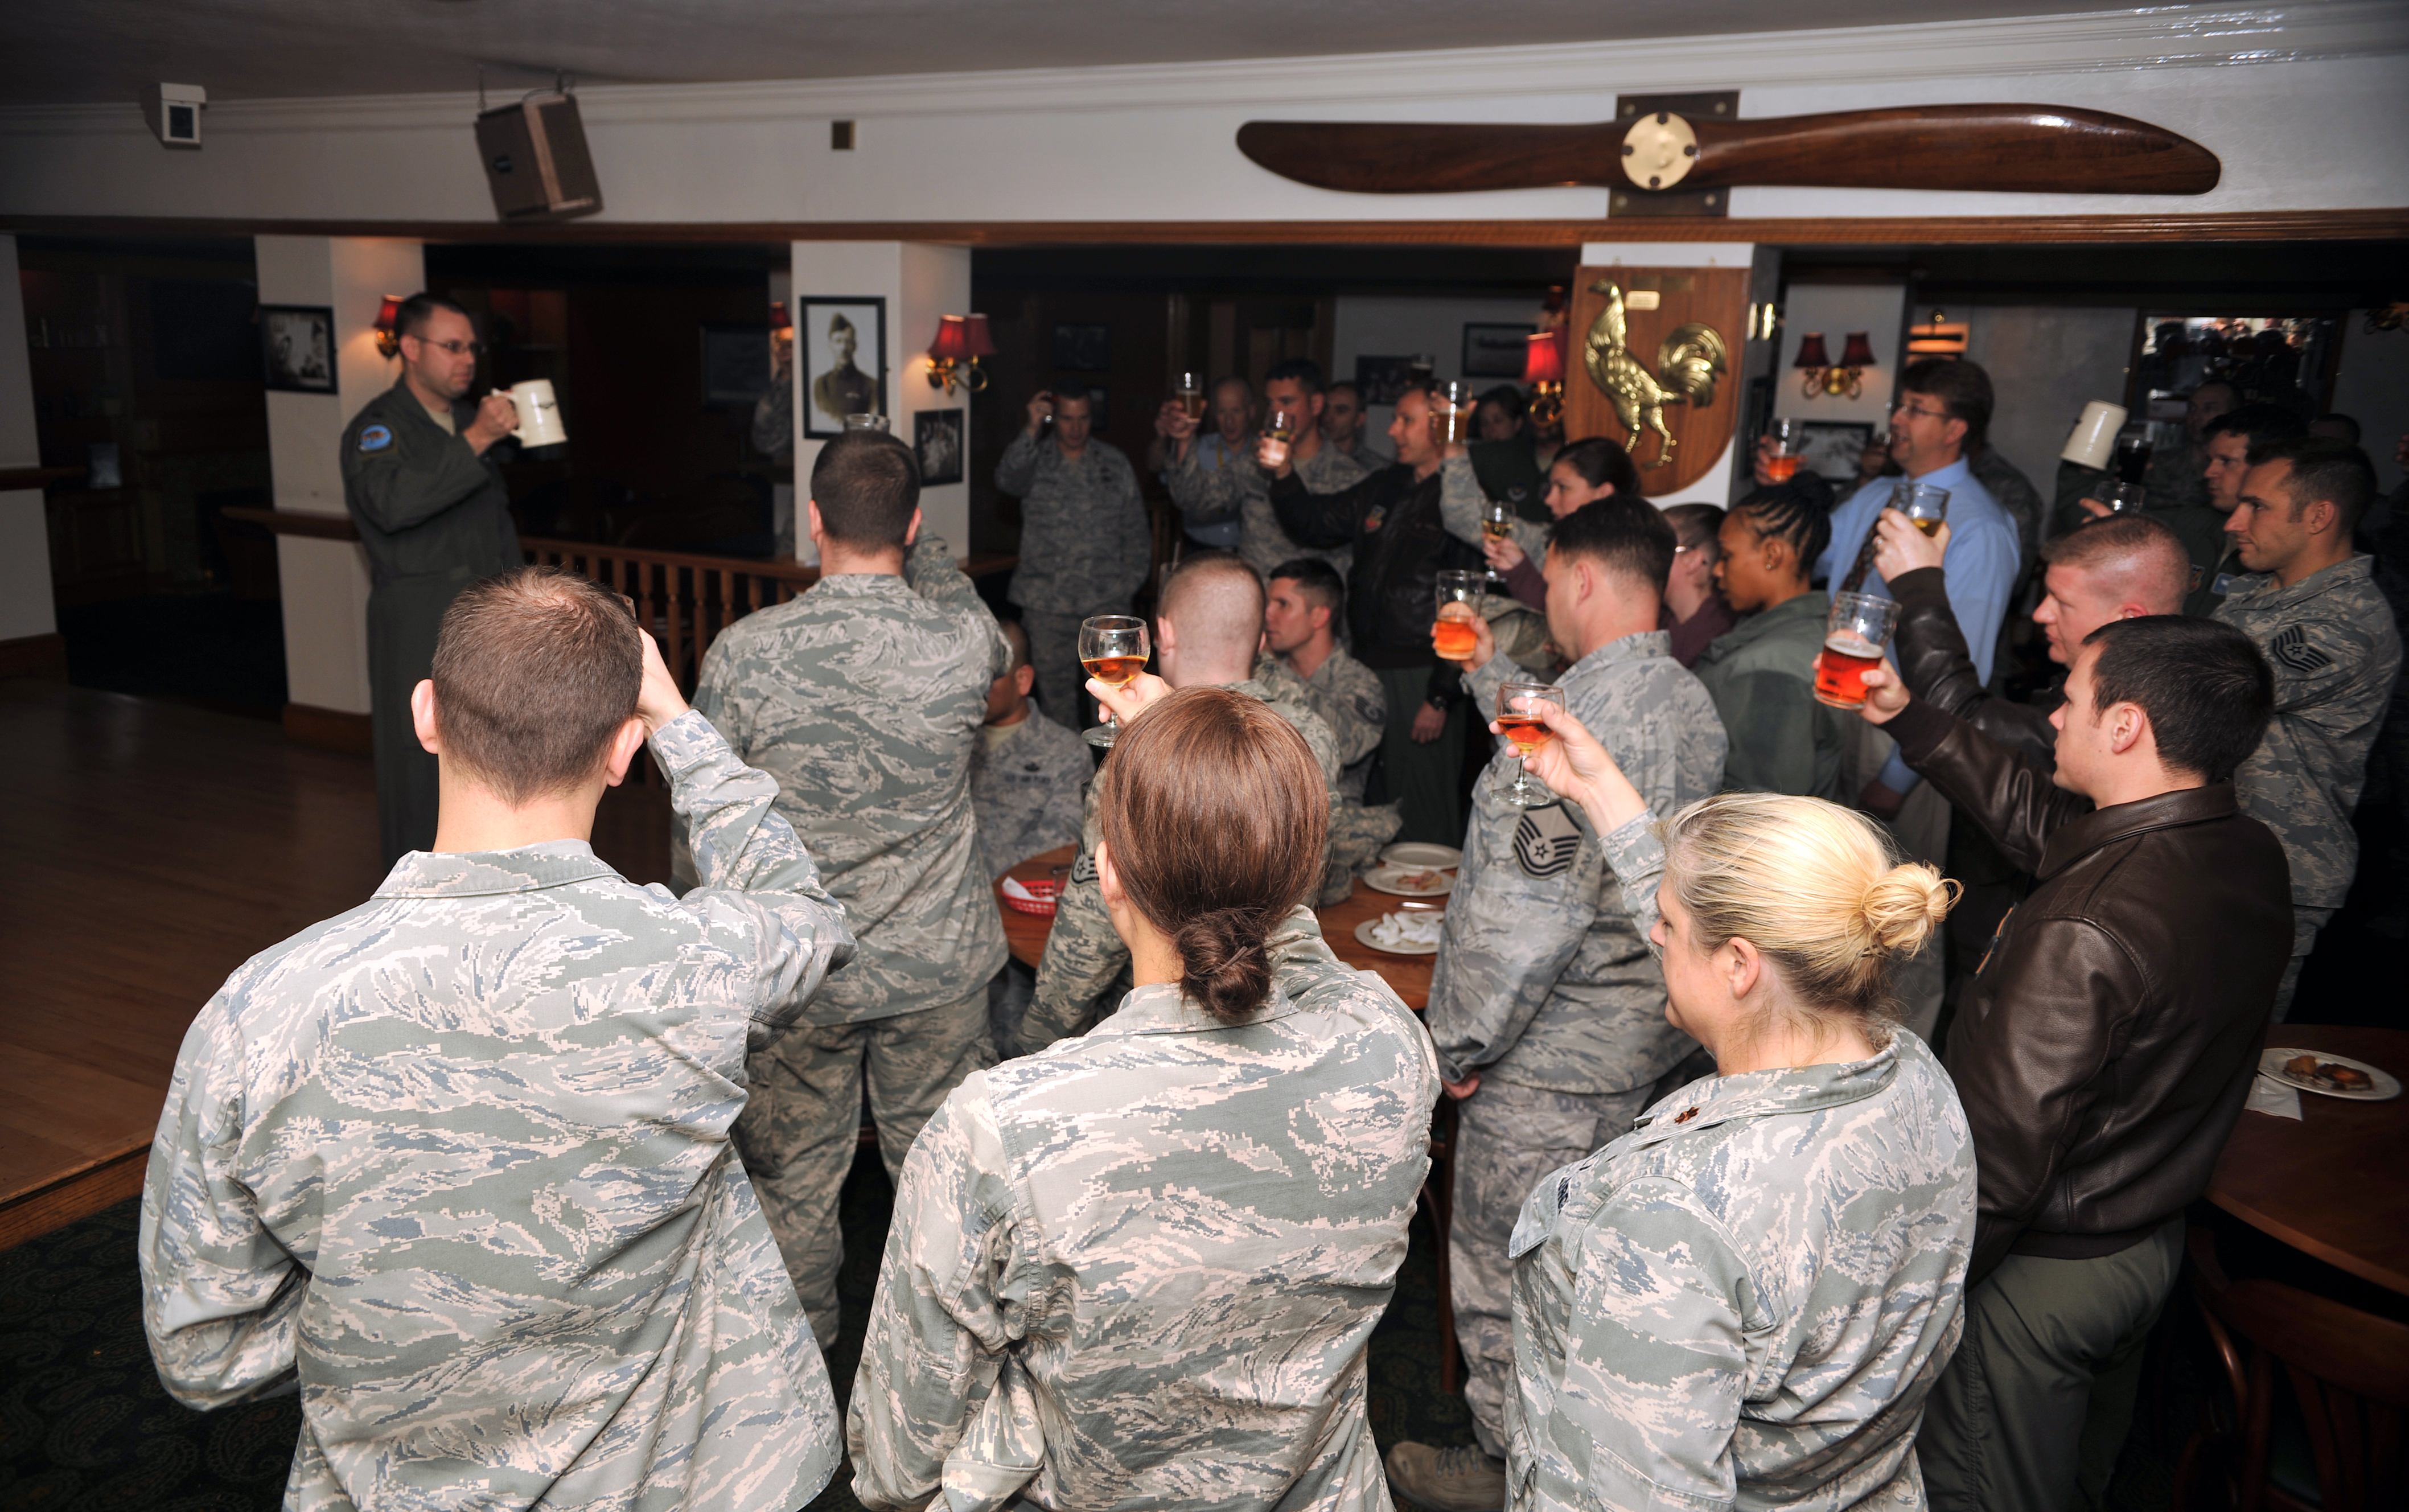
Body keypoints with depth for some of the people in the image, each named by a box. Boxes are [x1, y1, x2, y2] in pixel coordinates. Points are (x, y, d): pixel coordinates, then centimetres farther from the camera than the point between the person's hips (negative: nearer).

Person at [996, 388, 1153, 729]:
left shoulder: (1115, 463, 11)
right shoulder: (1035, 460, 5)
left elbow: (1136, 528, 12)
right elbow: (1008, 480, -18)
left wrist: (1131, 579, 4)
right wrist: (1033, 430, -26)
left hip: (1107, 599, 1)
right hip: (1048, 603, -1)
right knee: (1056, 686, 3)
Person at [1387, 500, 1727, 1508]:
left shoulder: (1586, 710, -26)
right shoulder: (1690, 701, 4)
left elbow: (1530, 908, -27)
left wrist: (1457, 1042, -16)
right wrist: (1489, 672, 27)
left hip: (1554, 1052, -9)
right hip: (1645, 1030, 10)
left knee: (1503, 1265, 8)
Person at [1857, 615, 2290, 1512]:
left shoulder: (2082, 933, -35)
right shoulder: (2252, 858, -7)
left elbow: (1999, 1152, -31)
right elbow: (2037, 816, 7)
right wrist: (1909, 720, 8)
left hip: (2040, 1272, -8)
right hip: (2155, 1245, 8)